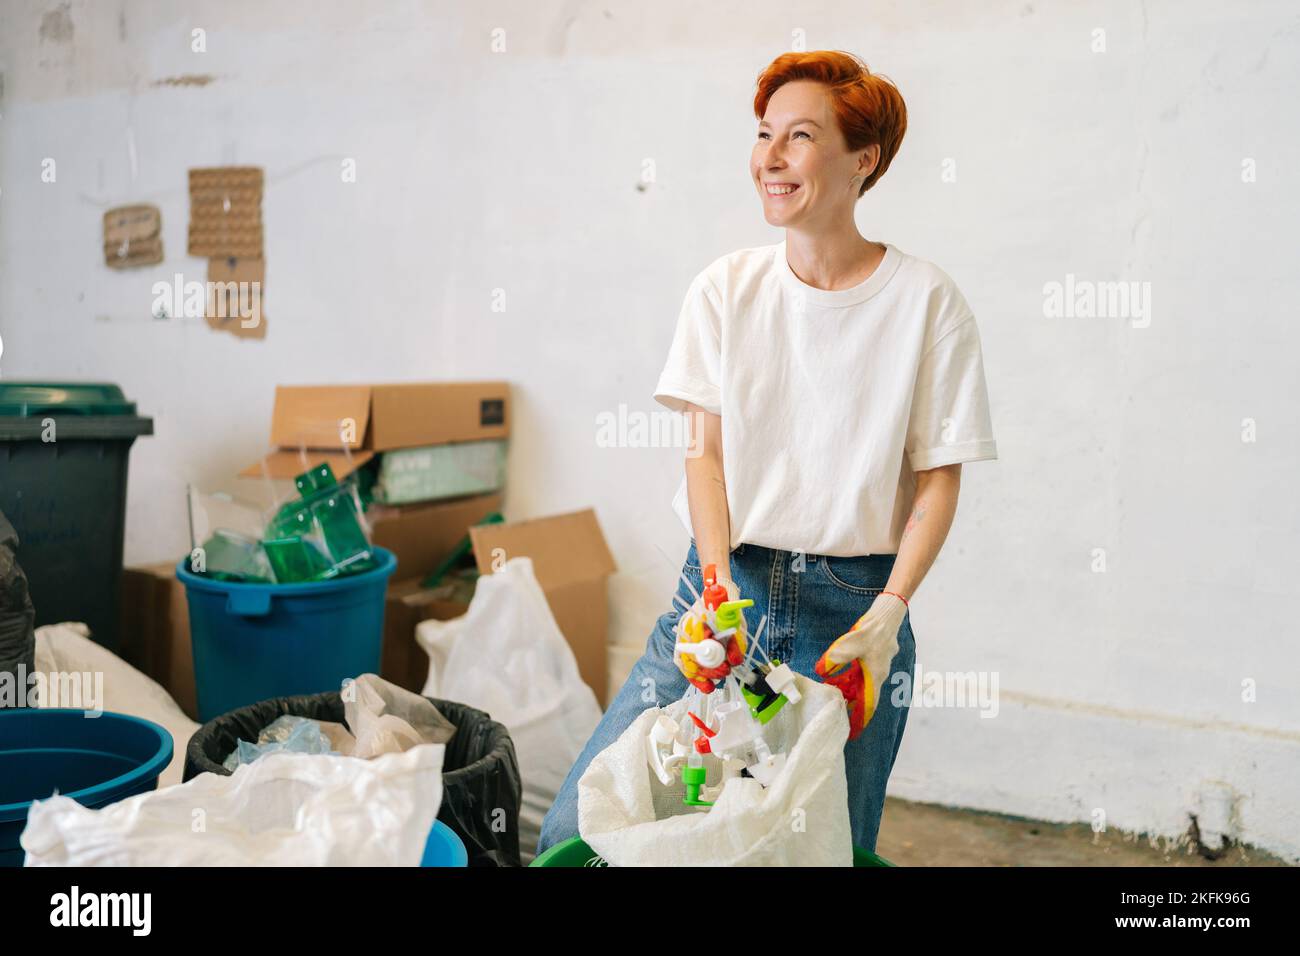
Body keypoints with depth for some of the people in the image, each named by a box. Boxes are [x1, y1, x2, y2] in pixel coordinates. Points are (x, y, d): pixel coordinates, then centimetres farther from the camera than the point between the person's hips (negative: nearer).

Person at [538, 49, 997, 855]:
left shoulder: (926, 300, -3)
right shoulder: (725, 288, 4)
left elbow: (938, 477, -2)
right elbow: (707, 451, 1)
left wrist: (889, 611, -13)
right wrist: (718, 580, -13)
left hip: (853, 600, -2)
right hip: (727, 583, 2)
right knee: (577, 825, -4)